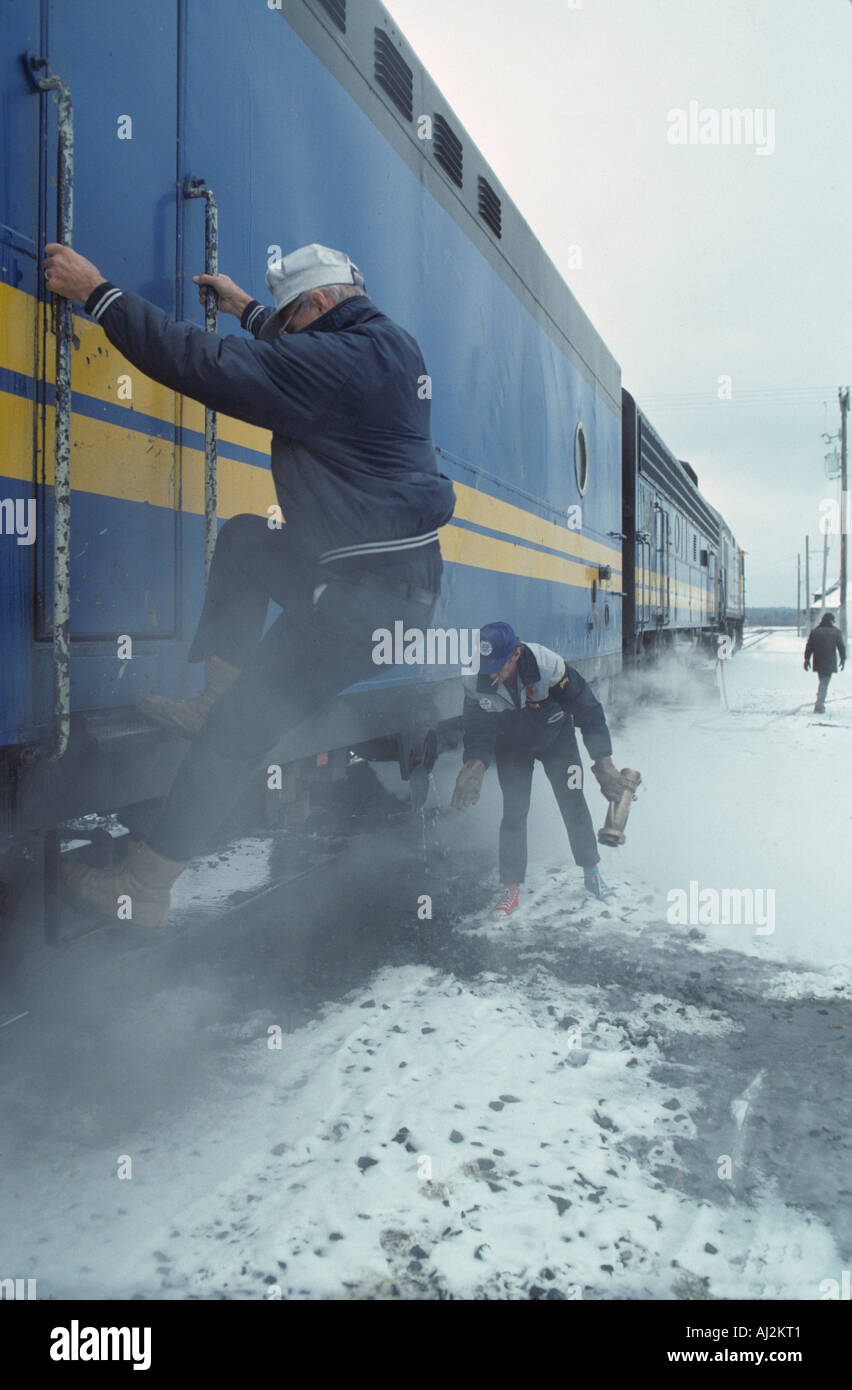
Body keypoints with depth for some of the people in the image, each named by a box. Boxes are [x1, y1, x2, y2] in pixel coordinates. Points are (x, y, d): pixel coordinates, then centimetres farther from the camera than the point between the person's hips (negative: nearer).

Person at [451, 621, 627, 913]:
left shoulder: (548, 665, -36)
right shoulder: (475, 682, -28)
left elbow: (588, 710, -27)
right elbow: (477, 730, -15)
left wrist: (603, 762, -29)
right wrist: (475, 764, -35)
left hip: (556, 737, -1)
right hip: (511, 745, 1)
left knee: (572, 802, -1)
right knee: (514, 811, -6)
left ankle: (591, 872, 19)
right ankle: (511, 888, 4)